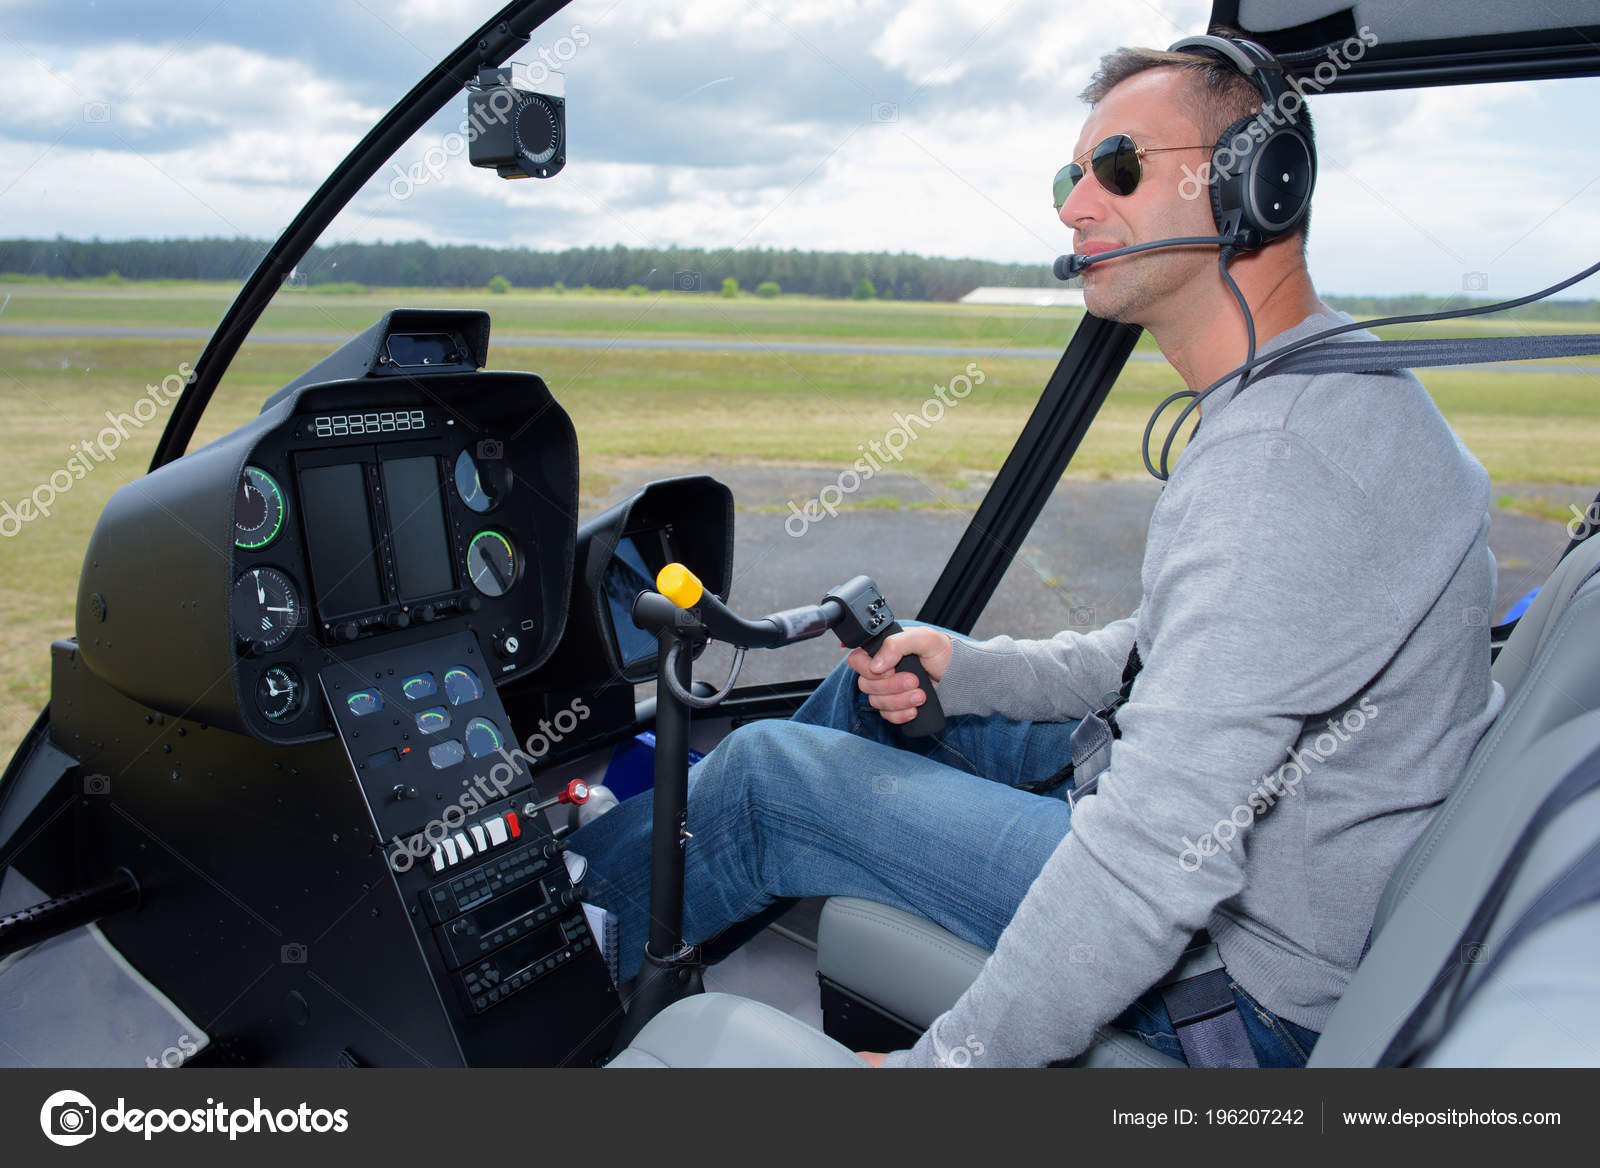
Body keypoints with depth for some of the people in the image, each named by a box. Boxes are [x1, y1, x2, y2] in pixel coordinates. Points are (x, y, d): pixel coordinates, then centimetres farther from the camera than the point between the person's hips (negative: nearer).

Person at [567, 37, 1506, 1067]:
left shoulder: (1285, 458, -31)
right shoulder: (1330, 392, 6)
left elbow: (1161, 857, -34)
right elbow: (1165, 651, 13)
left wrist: (942, 1060, -23)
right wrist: (965, 666, 0)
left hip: (1256, 979, -9)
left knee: (770, 775, -7)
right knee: (882, 684, 13)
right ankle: (651, 831, 33)